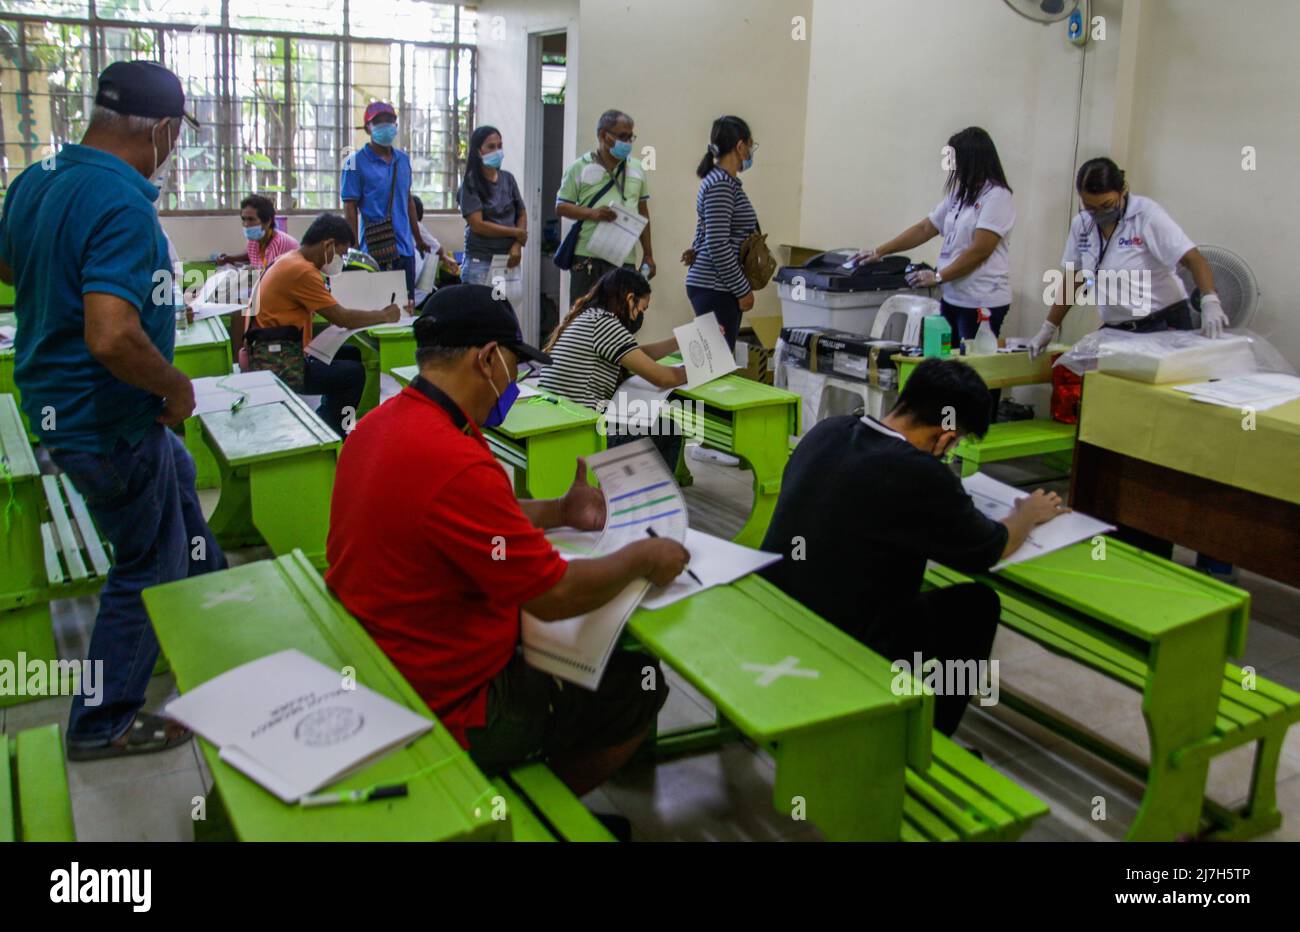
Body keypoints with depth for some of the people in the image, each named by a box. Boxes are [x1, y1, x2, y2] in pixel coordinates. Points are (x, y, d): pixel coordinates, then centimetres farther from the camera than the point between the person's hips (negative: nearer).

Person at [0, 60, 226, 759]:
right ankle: (102, 725, 22)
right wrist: (176, 388, -22)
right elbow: (113, 337, -37)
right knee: (147, 568, 7)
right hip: (107, 421, -10)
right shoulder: (123, 205, -28)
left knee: (178, 476, 32)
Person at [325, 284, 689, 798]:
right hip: (443, 708, -9)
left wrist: (559, 512, 10)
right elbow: (554, 596, -23)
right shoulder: (457, 464, -31)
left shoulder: (381, 422, 0)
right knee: (640, 683, 5)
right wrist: (640, 559, -7)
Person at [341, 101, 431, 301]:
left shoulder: (403, 159, 11)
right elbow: (350, 206, -7)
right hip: (374, 249, -5)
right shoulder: (356, 162, -5)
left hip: (405, 247, 5)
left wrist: (418, 239, 19)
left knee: (408, 303, 9)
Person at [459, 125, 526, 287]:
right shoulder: (471, 183, -4)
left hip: (507, 259, 4)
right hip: (480, 260, -4)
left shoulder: (508, 178, 10)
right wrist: (516, 233, -6)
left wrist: (517, 245, -4)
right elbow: (478, 225, -11)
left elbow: (522, 214, 13)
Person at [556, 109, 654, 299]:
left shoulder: (637, 168, 13)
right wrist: (592, 213, -16)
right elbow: (561, 206, 1)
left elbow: (643, 213, 17)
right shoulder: (579, 167, 1)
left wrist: (648, 254, 14)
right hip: (586, 257, -3)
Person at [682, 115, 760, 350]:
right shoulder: (720, 185, -15)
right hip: (715, 289, -10)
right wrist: (743, 290, -14)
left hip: (717, 287, 10)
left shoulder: (724, 180, 14)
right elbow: (718, 246, -19)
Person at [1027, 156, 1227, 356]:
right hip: (1115, 330, 5)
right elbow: (1071, 279, 13)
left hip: (1164, 326, -5)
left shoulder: (1147, 214, -13)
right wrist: (1049, 328, 13)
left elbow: (1193, 259, -18)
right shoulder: (1081, 225, 2)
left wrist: (1210, 302, -34)